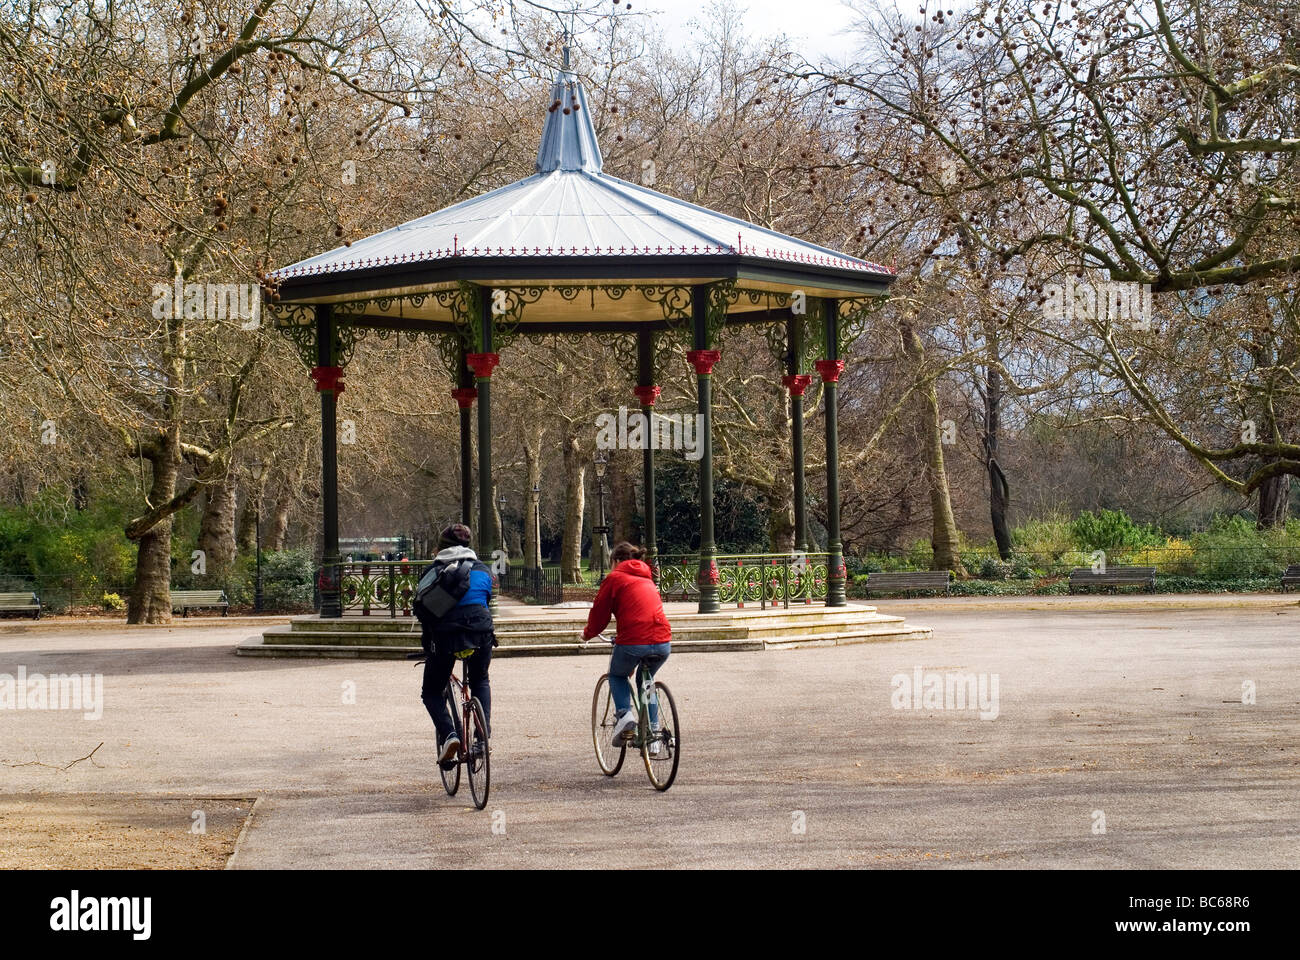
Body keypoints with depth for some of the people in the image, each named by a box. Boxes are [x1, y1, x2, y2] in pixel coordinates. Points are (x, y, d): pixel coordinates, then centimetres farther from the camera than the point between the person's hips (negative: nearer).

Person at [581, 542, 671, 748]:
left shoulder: (614, 578, 6)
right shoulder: (648, 578, 24)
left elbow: (599, 613, 8)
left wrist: (587, 634, 27)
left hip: (633, 641, -5)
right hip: (663, 642, 5)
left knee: (617, 676, 24)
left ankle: (624, 713, 1)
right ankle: (653, 730, 21)